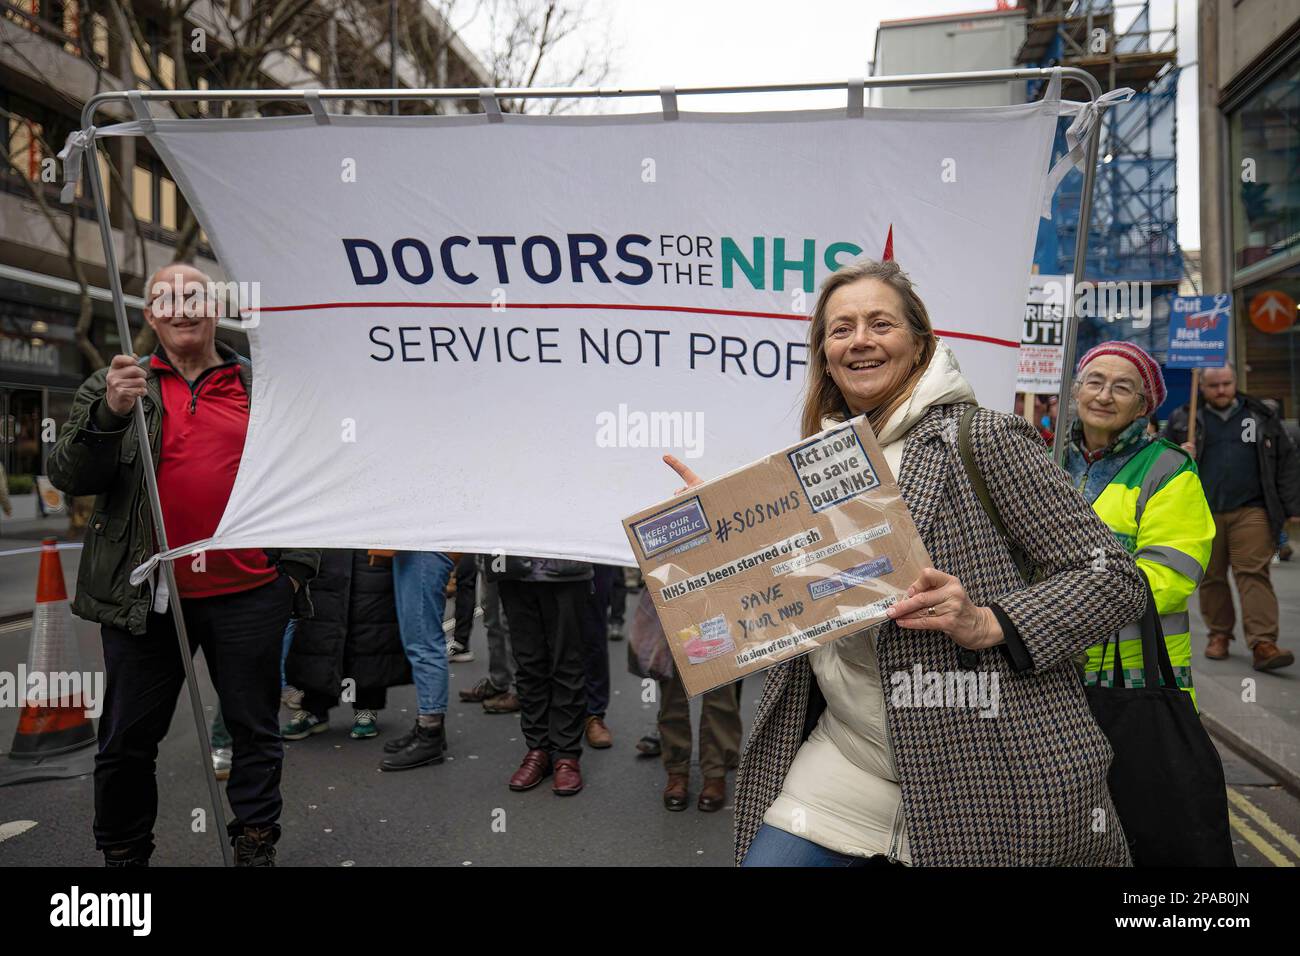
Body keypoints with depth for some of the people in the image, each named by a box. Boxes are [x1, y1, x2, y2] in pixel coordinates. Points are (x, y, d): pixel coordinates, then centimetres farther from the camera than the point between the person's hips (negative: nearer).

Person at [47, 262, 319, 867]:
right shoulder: (110, 387, 6)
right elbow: (67, 477, -1)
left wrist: (299, 562, 6)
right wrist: (110, 414, -18)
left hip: (249, 593, 1)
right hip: (146, 597, 0)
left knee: (255, 728, 10)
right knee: (128, 738, 10)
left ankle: (256, 846, 26)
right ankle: (123, 853, 29)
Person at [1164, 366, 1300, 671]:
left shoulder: (1261, 417, 11)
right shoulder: (1182, 419, 8)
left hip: (1250, 511, -1)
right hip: (1203, 514, 1)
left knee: (1254, 574, -8)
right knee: (1211, 577, 8)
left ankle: (1263, 644, -11)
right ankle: (1219, 634, 24)